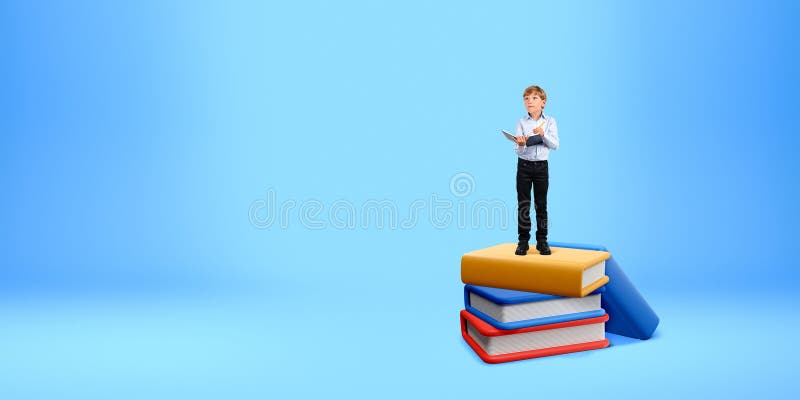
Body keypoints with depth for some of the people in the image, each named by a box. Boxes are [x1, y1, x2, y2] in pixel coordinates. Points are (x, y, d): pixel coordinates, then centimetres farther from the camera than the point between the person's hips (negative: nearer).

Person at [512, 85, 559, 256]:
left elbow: (555, 145, -4)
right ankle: (523, 241, 9)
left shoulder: (550, 121, 2)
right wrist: (521, 145, -26)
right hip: (524, 165, 0)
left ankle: (542, 241, 14)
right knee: (523, 204, 2)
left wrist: (543, 135, -18)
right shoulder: (521, 122, 0)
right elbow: (517, 150, -4)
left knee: (541, 204, 5)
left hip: (542, 166, 0)